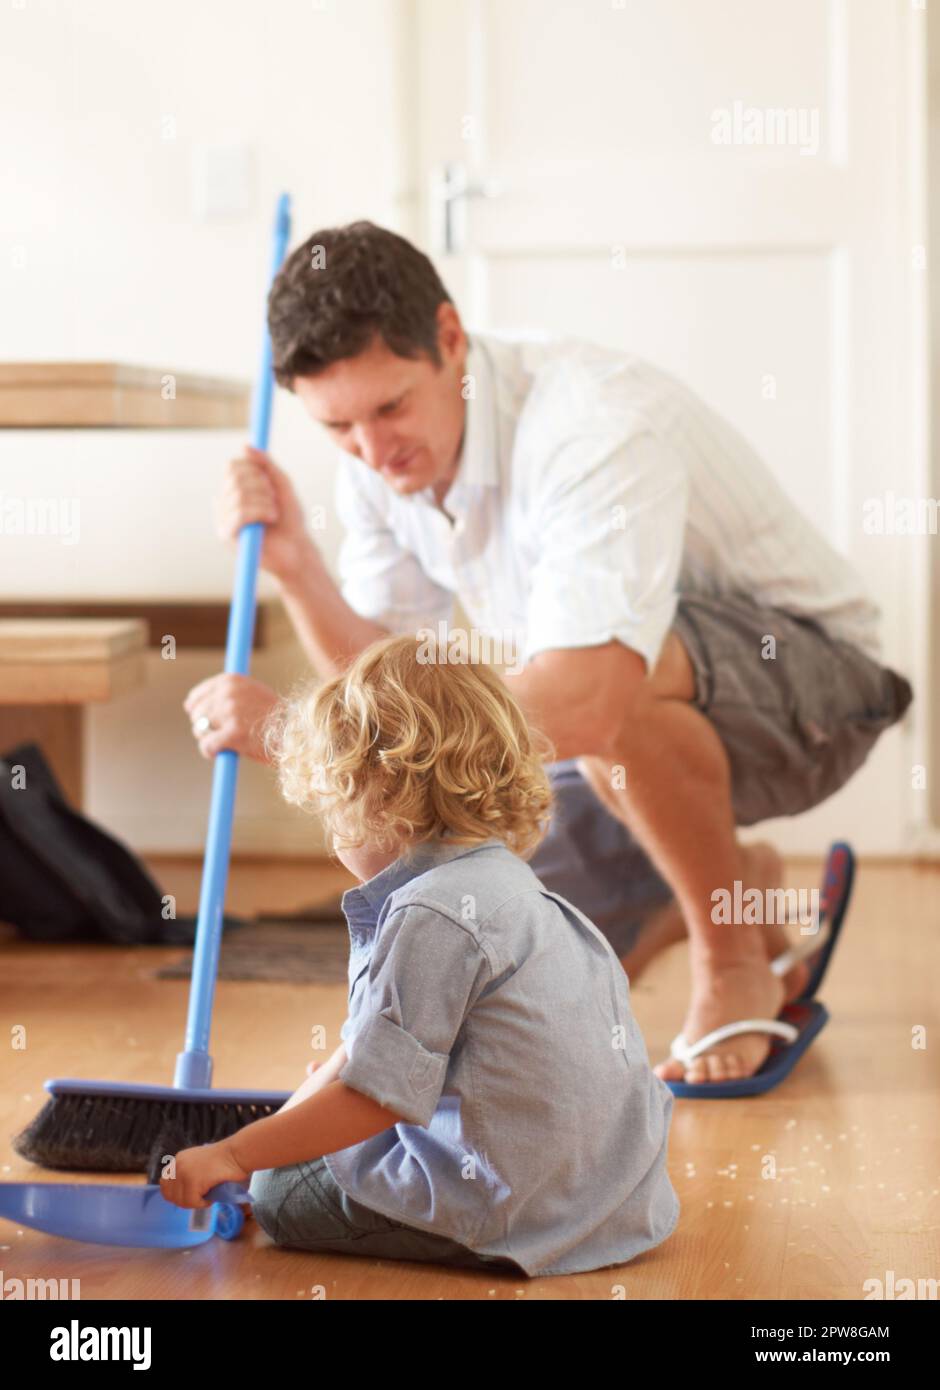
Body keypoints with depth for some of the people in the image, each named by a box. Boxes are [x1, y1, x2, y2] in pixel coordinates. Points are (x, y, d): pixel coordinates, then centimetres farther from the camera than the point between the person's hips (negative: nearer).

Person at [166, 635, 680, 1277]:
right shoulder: (504, 884, 14)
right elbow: (367, 1046, 20)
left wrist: (232, 1156, -12)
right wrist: (270, 1138, 23)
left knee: (282, 1194, -1)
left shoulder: (430, 917, -19)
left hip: (519, 1212, -10)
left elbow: (374, 1095, -21)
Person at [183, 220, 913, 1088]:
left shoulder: (600, 421, -33)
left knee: (619, 686, -40)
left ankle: (732, 965, -13)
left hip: (809, 685, -7)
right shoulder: (379, 463, -7)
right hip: (633, 740, 7)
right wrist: (293, 563, -20)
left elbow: (582, 702, -46)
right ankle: (728, 887, 22)